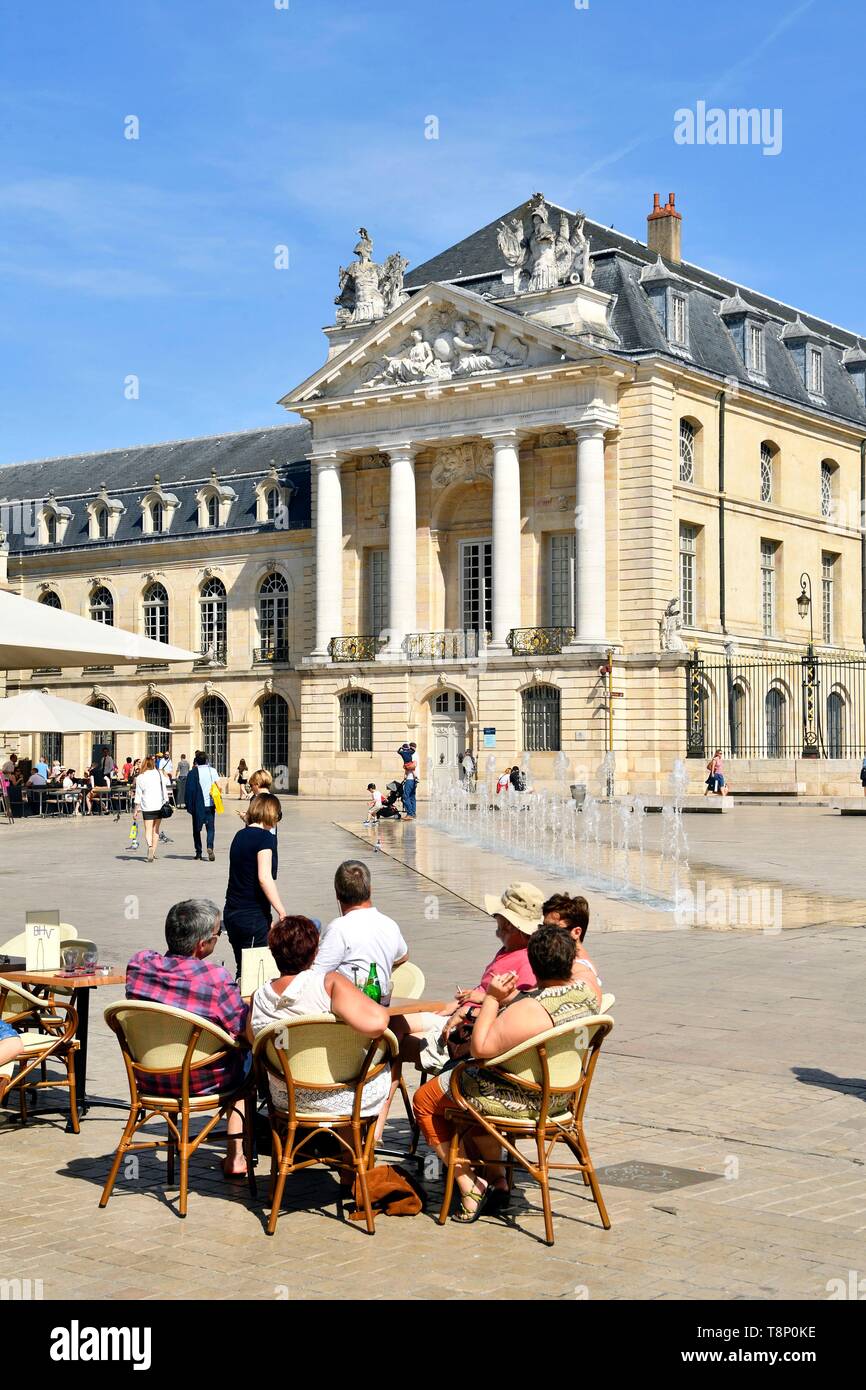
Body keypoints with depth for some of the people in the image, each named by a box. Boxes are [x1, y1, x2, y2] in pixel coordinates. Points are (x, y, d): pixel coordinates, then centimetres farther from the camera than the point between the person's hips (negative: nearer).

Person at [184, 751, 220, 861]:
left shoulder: (193, 772, -6)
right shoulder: (212, 771, 0)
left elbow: (189, 789, -6)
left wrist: (188, 805, 2)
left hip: (197, 805, -1)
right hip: (210, 804, 1)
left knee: (197, 829, 11)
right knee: (210, 828, 4)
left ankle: (198, 852, 10)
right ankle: (210, 847, -19)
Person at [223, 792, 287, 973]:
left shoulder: (240, 835, 11)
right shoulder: (265, 837, -11)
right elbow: (264, 878, -21)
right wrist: (282, 912, -21)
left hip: (231, 912, 8)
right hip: (253, 914, -8)